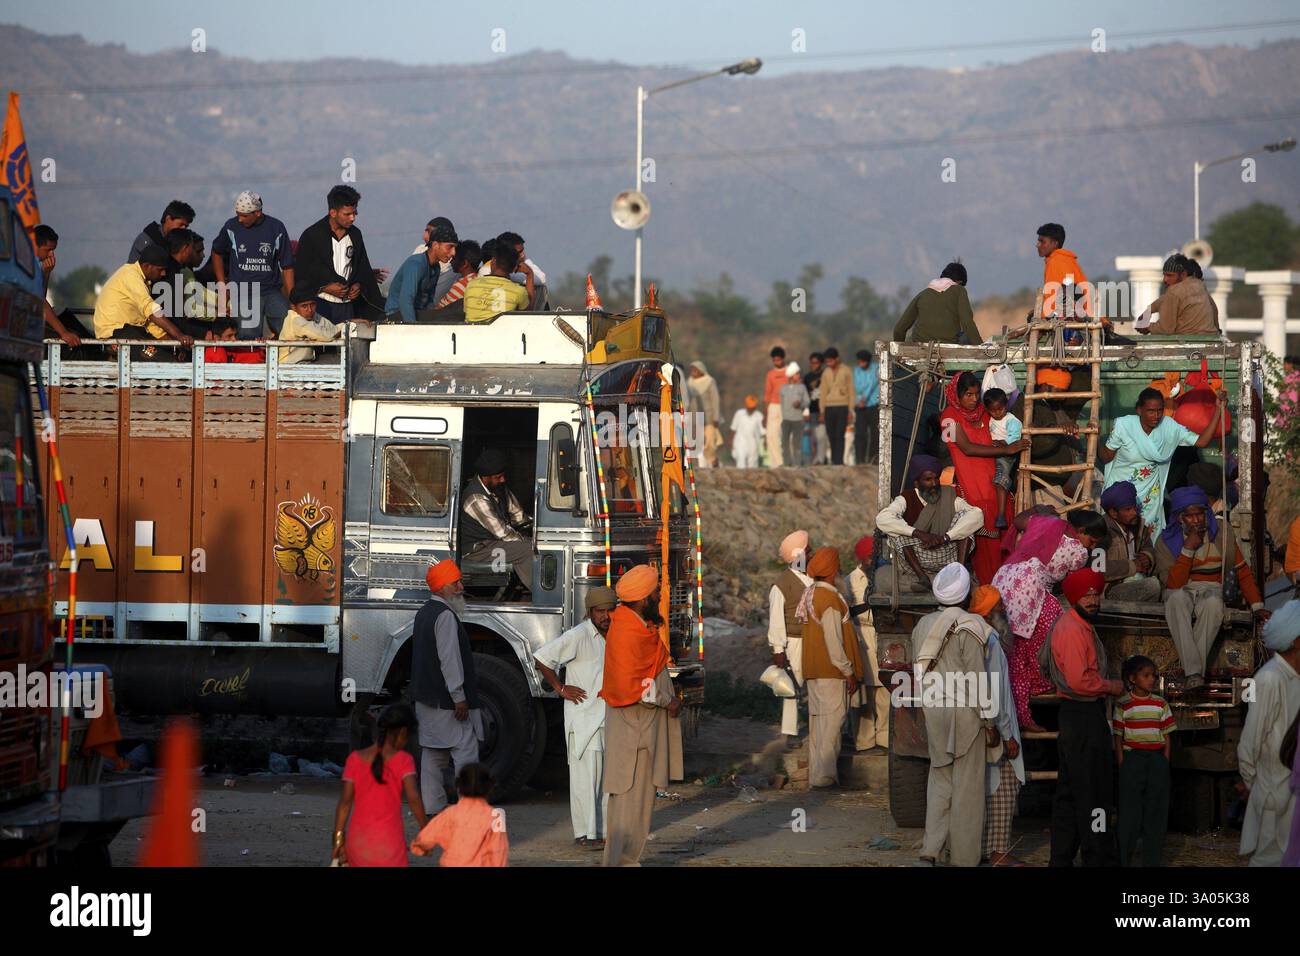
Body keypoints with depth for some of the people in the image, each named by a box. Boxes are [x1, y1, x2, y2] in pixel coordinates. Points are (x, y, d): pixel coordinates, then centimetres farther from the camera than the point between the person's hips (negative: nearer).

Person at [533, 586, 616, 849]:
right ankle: (585, 833, -7)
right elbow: (541, 658, -15)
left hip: (610, 717, 7)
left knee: (608, 775, 9)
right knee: (585, 775, -8)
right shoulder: (578, 636, -13)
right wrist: (560, 688, -12)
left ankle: (604, 830, 16)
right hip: (583, 717, -7)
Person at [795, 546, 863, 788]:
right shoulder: (830, 598, -17)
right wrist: (849, 671, -13)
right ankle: (823, 776, -7)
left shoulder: (809, 594, 12)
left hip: (814, 669, 9)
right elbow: (833, 641, -19)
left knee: (817, 720, 13)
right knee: (831, 721, -6)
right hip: (830, 672, -9)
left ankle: (816, 773, 17)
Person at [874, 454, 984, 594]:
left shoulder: (950, 497, 4)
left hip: (947, 559, 1)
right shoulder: (907, 499, 1)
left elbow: (977, 515, -14)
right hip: (916, 559, -1)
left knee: (964, 515, -12)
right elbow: (882, 519, -19)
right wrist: (919, 534, -30)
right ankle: (921, 576, -31)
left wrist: (945, 537, -26)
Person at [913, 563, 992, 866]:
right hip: (964, 712, -6)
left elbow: (919, 672, 8)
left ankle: (931, 847, 5)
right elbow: (976, 679, -15)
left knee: (940, 780, 16)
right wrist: (988, 721, -9)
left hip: (933, 713, 6)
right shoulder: (968, 628, -13)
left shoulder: (923, 625, 5)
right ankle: (964, 858, 9)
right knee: (967, 785, 3)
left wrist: (929, 707, 16)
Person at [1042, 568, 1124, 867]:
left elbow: (1043, 661, 27)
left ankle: (1061, 858, 19)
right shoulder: (1073, 630, -18)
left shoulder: (1065, 624, 15)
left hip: (1072, 716, 11)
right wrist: (1111, 686, -11)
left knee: (1069, 792, 14)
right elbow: (1079, 680, -26)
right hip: (1085, 717, -11)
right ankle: (1099, 859, -2)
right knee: (1093, 792, -6)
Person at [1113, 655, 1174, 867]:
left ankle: (1152, 860, 13)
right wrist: (1122, 765, -5)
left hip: (1157, 759, 3)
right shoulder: (1123, 705, 0)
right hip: (1132, 759, -3)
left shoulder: (1161, 704, 7)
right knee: (1130, 812, -1)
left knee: (1156, 812, 4)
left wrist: (1165, 763, 1)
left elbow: (1166, 736, 9)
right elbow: (1118, 738, 2)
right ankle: (1122, 860, 7)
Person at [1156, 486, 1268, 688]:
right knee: (1177, 599, -39)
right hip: (1181, 590, -1)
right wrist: (1188, 549, -18)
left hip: (1211, 589, 1)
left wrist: (1257, 605, 0)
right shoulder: (1167, 540, -2)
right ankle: (1194, 673, -47)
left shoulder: (1221, 533, 3)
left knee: (1213, 603, -38)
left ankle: (1192, 667, -39)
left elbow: (1243, 571, 7)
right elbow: (1173, 584, -11)